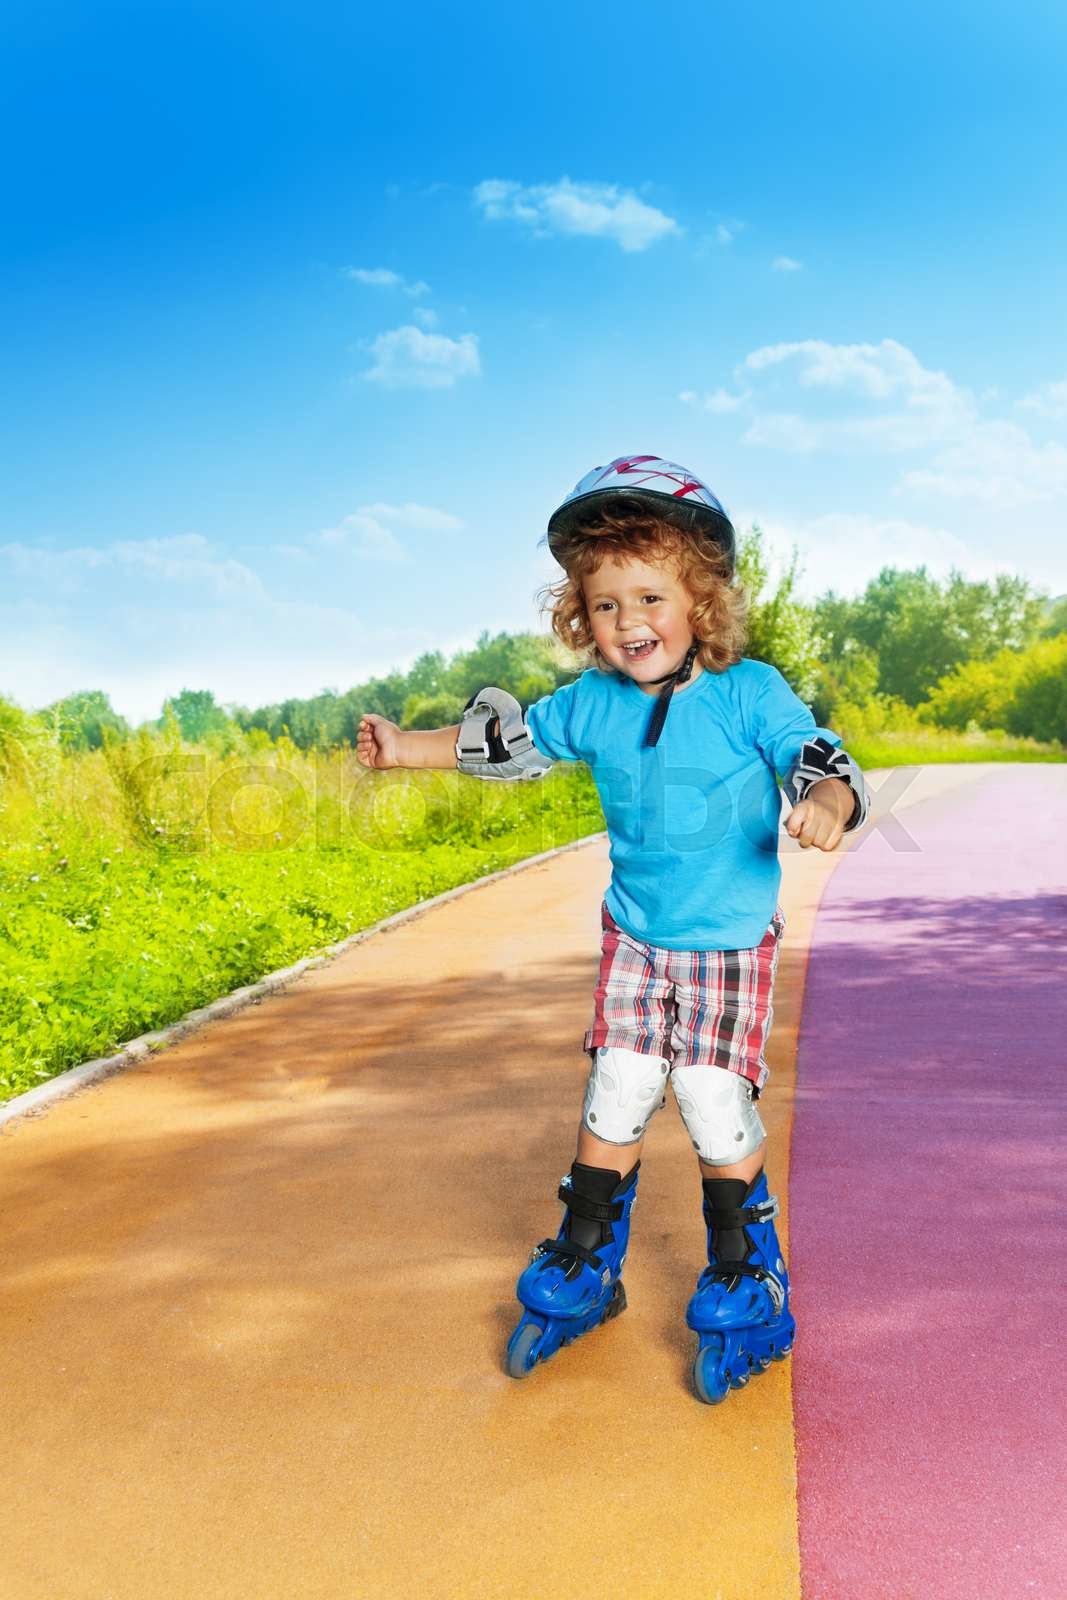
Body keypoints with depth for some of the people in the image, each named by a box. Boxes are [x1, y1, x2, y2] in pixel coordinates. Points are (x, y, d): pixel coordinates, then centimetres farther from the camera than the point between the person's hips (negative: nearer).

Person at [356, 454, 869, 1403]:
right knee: (614, 1103, 8)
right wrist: (405, 748, 6)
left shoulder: (750, 694, -15)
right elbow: (508, 739, 9)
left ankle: (742, 1286, 23)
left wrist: (825, 806, -42)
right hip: (635, 940, 3)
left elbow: (825, 763, -19)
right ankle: (581, 1273, 28)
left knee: (718, 1110, -2)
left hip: (732, 946, -3)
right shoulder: (592, 706, -4)